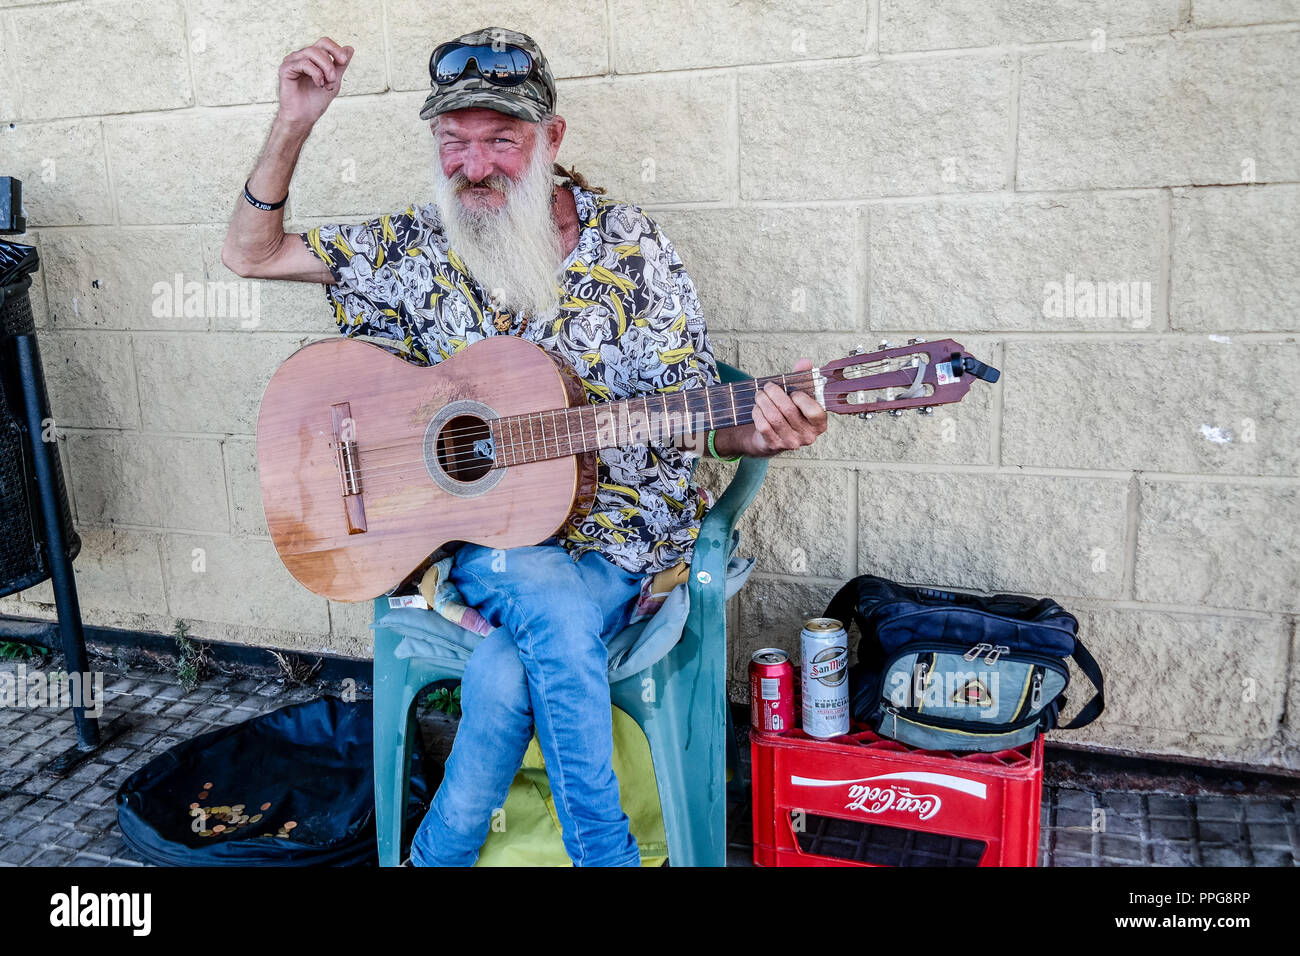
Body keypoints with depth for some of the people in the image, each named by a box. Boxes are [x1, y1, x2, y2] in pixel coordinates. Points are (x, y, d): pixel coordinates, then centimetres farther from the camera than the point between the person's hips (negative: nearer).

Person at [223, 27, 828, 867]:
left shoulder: (631, 247, -2)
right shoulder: (419, 248, 5)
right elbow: (251, 254, 10)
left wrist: (762, 431, -25)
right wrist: (294, 126, -5)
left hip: (618, 532, -1)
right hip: (477, 535, 2)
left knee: (506, 674, -30)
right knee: (553, 608, -33)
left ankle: (441, 850, -1)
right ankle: (606, 853, -11)